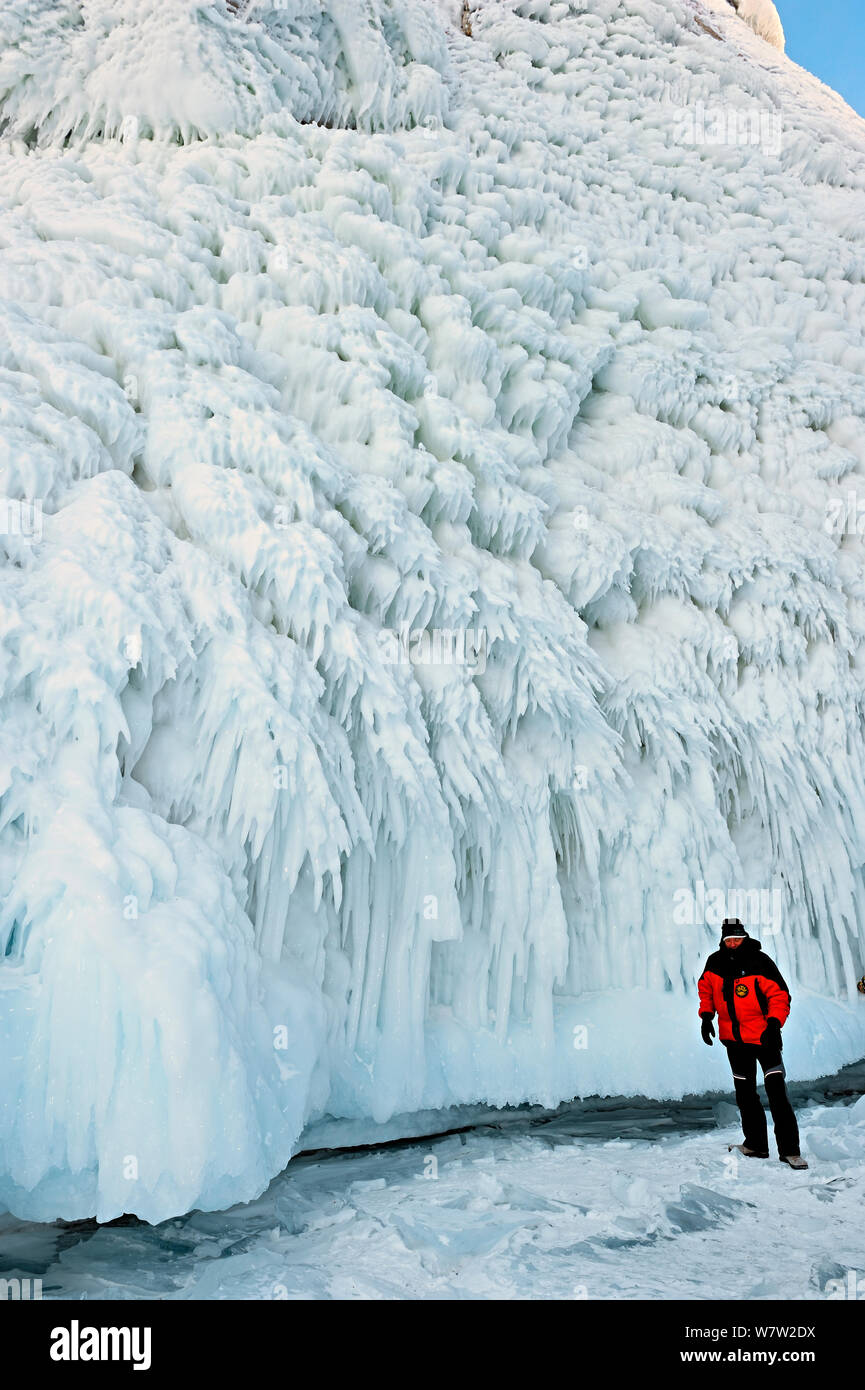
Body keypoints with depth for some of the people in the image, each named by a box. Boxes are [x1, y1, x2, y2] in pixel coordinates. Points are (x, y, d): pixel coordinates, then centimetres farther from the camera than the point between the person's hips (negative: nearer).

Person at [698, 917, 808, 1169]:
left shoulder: (760, 962, -15)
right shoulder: (715, 963, -2)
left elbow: (780, 995, -13)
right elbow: (705, 989, 14)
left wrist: (774, 1024, -23)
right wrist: (706, 1016, 3)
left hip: (763, 1036, -5)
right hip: (733, 1038, 5)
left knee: (777, 1092, -10)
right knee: (744, 1092, 13)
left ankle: (789, 1149, -2)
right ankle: (756, 1144, 25)